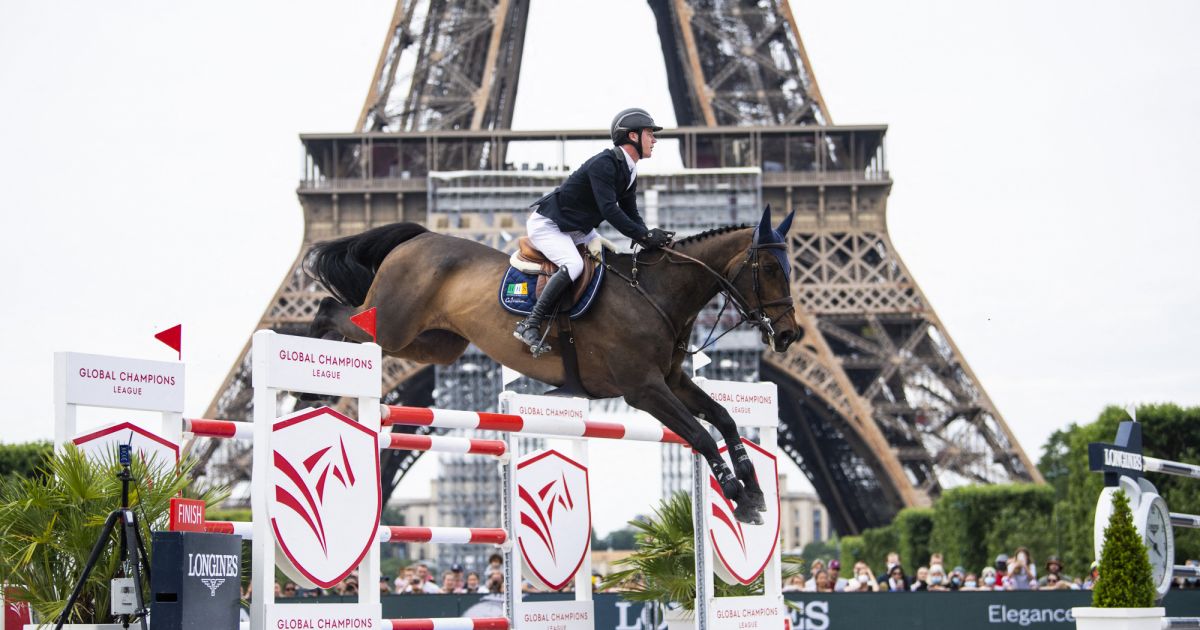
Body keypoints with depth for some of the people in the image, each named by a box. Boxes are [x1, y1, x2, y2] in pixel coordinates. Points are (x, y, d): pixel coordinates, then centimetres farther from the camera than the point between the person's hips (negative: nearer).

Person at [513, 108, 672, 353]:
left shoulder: (629, 173, 6)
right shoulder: (604, 163, -25)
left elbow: (630, 214, 10)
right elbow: (609, 209, -33)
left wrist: (649, 239, -9)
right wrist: (645, 235, -34)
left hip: (576, 230, 11)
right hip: (546, 224, -11)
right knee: (573, 265, -32)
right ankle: (530, 325, -29)